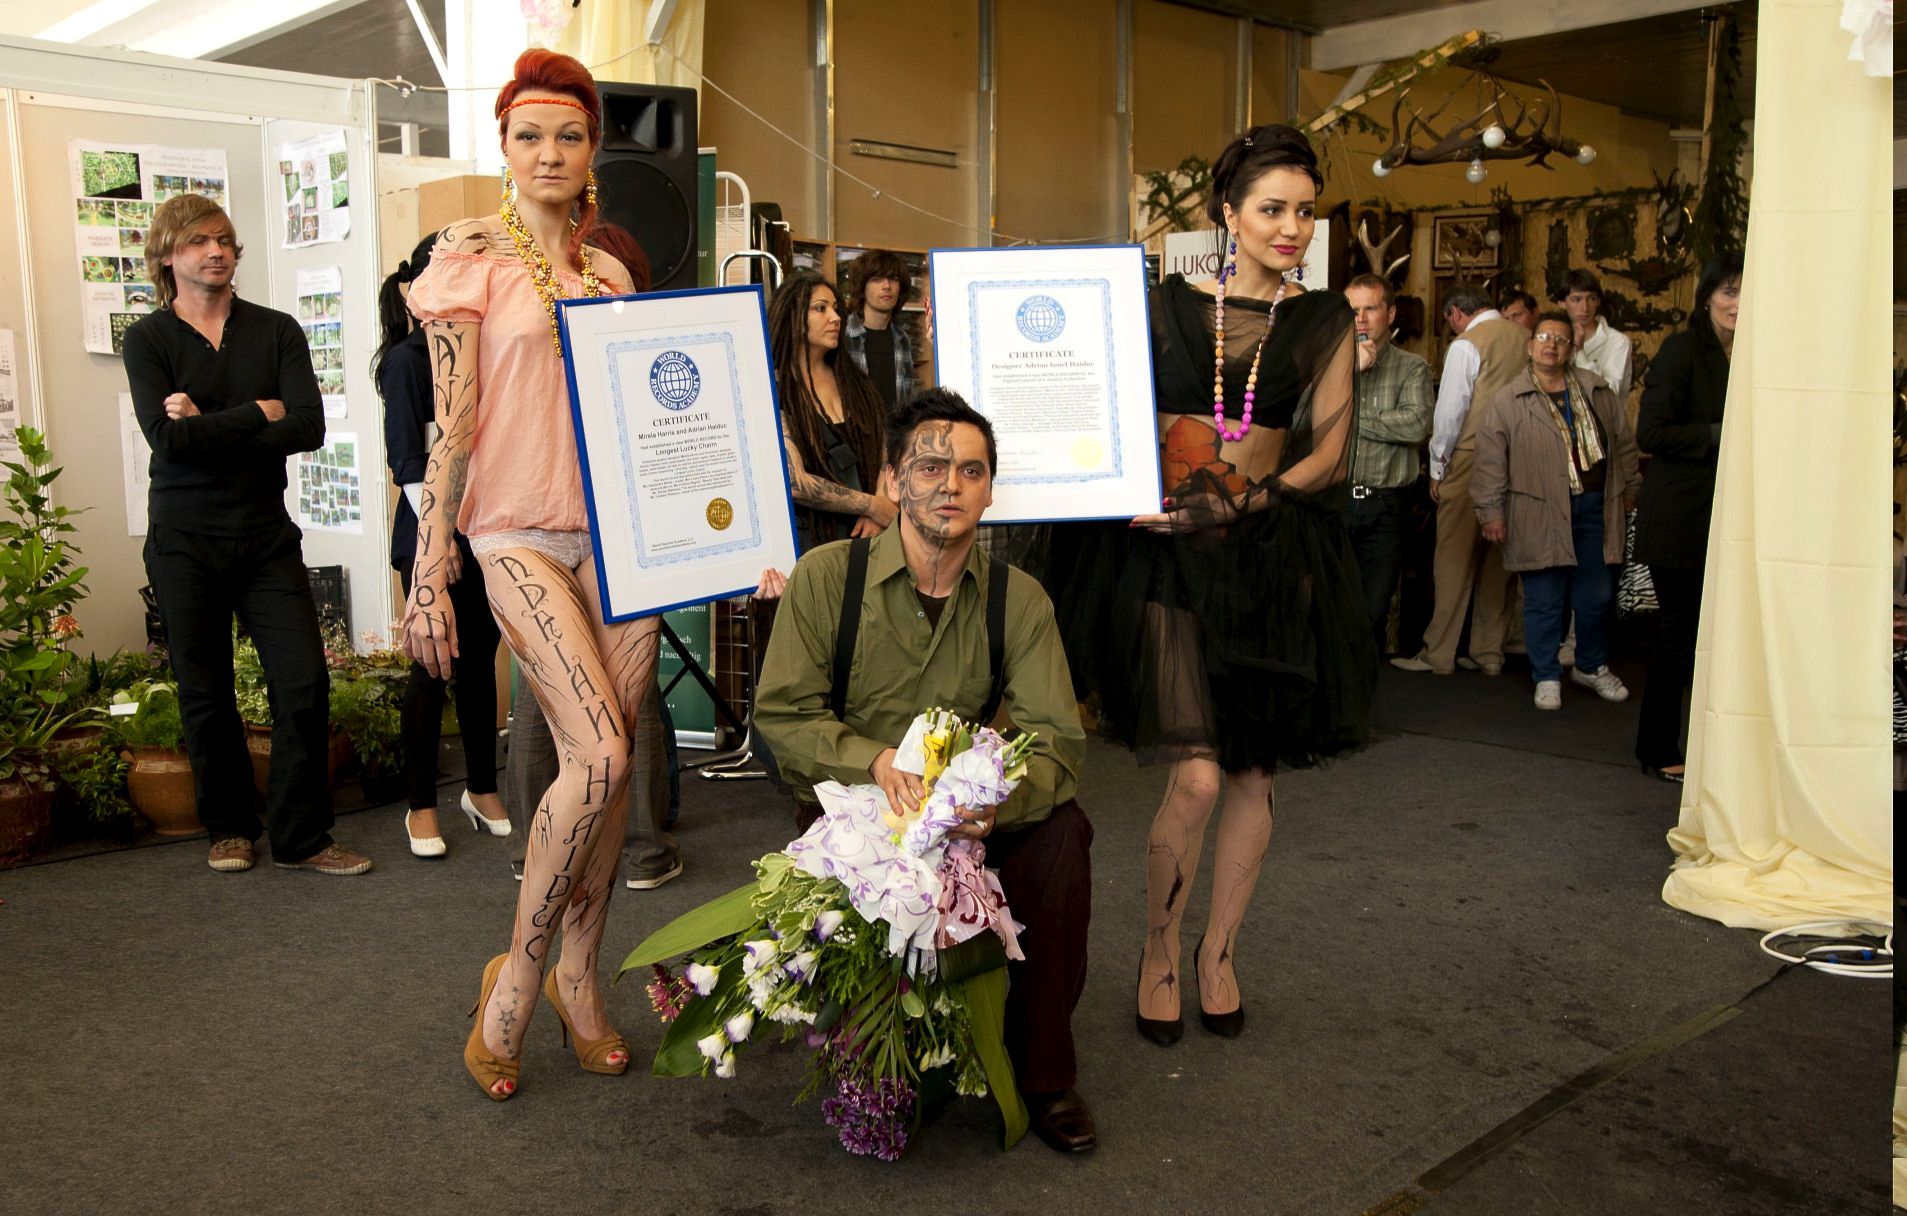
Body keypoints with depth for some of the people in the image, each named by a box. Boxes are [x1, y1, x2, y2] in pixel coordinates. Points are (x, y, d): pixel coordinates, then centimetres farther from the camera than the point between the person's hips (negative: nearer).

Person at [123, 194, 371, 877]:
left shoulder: (276, 331, 5)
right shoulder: (148, 339, 1)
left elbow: (309, 428, -10)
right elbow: (166, 438, -14)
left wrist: (208, 429, -13)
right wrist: (258, 415, -10)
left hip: (267, 534, 1)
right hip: (184, 539, -1)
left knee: (305, 684, -5)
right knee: (206, 695, 7)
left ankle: (300, 838, 6)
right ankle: (229, 827, 24)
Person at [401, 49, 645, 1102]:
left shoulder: (609, 273, 14)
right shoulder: (470, 254, 0)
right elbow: (450, 422, -6)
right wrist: (429, 571, -10)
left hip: (616, 531, 5)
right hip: (518, 535, -5)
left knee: (608, 764, 3)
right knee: (597, 755, -16)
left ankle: (578, 978, 19)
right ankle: (517, 974, 3)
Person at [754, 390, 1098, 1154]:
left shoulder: (1018, 599, -1)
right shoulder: (827, 577, -7)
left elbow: (1055, 738, -9)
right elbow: (780, 713, -9)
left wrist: (1002, 797, -33)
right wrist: (877, 762, -27)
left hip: (971, 813, 2)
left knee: (1062, 831, -26)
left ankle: (1043, 1072, -7)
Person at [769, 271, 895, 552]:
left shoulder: (852, 378, 12)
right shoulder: (775, 388, -5)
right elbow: (795, 483, -12)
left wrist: (877, 515, -8)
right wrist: (874, 506, -8)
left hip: (862, 531, 4)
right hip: (807, 536, -4)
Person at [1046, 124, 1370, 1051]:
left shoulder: (1324, 323, 9)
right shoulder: (1168, 307, 8)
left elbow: (1329, 453, 0)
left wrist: (1240, 501, -15)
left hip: (1275, 557, 2)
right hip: (1170, 552, -2)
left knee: (1252, 774, 7)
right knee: (1195, 776, -11)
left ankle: (1218, 952, 27)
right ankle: (1157, 951, 13)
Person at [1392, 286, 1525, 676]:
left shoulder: (1466, 346, -9)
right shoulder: (1526, 338, 7)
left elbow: (1450, 413, -11)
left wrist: (1437, 468, -2)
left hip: (1470, 459, -6)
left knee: (1455, 557, 0)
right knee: (1498, 557, 11)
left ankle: (1439, 654, 5)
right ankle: (1490, 652, 17)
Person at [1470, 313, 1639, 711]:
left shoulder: (1597, 392, 9)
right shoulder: (1507, 403, -3)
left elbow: (1623, 442, 18)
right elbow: (1490, 462, -5)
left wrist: (1627, 490, 18)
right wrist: (1490, 512, -8)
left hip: (1594, 508, 4)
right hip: (1540, 516, -4)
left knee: (1596, 596, 13)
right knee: (1544, 601, 2)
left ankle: (1592, 667, 32)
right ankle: (1547, 678, 16)